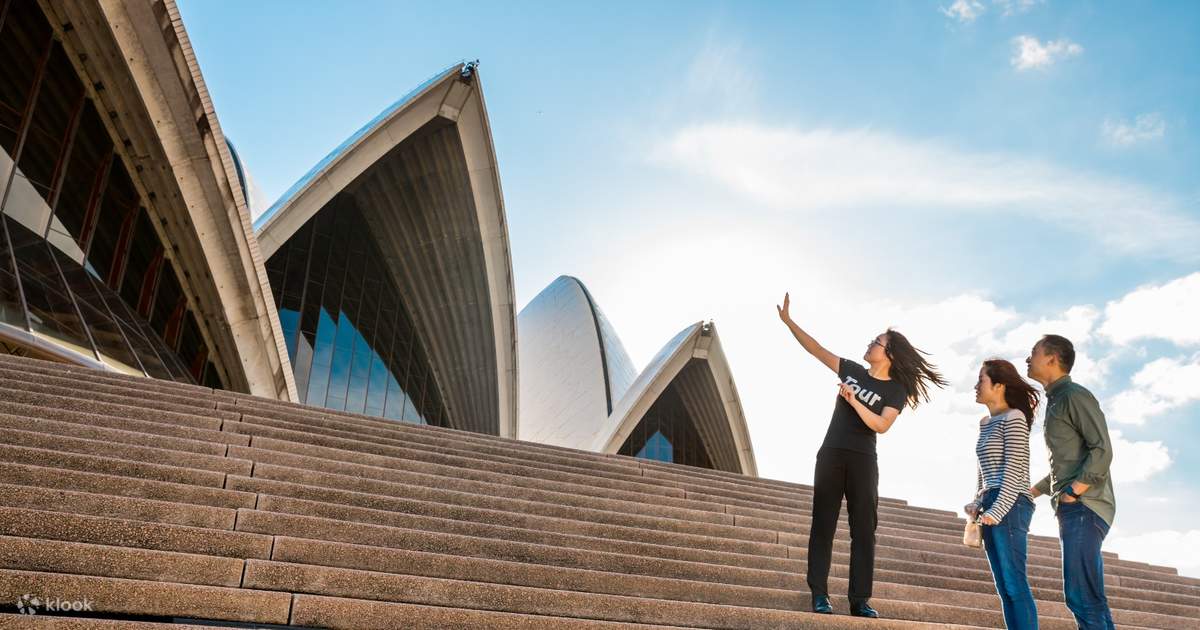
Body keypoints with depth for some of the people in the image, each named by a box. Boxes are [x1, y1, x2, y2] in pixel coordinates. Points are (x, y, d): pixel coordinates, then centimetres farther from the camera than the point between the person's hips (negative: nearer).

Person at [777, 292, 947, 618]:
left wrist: (853, 400, -22)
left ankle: (860, 600, 2)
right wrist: (788, 321, 2)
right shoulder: (852, 370, 8)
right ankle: (819, 594, 2)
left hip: (863, 461, -2)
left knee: (864, 529, -1)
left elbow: (881, 425, -15)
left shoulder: (896, 390, -1)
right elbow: (816, 349, 7)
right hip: (831, 455, 2)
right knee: (823, 525, -1)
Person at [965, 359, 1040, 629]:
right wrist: (977, 503, 8)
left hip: (1010, 505, -8)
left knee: (1014, 582, -11)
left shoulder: (1013, 418, -6)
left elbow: (1014, 469, -13)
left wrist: (998, 510, -18)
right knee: (1004, 587, 6)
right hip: (992, 506, 8)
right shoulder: (986, 423, 18)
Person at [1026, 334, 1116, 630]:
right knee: (1091, 599, 8)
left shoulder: (1075, 395, -5)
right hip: (1073, 509, 10)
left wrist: (1072, 493, -17)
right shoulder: (1056, 402, 23)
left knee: (1081, 596, -15)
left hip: (1083, 506, -10)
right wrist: (1033, 492, 22)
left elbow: (1103, 450, -14)